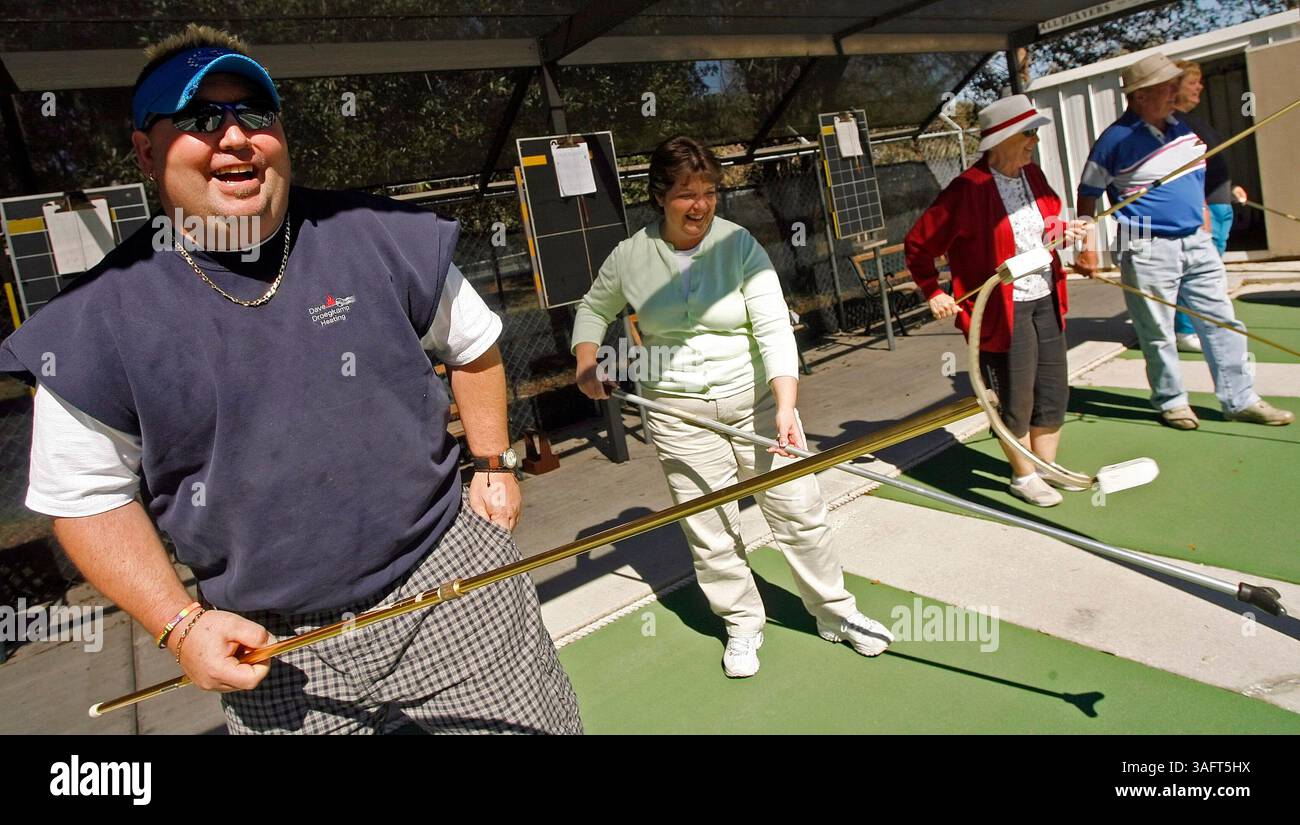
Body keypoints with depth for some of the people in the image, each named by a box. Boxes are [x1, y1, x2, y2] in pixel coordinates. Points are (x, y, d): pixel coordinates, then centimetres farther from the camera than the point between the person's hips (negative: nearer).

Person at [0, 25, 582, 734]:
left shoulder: (384, 238, -5)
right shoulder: (93, 322, -7)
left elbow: (473, 344, 10)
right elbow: (88, 496, 2)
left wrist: (494, 465, 7)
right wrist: (181, 623, -7)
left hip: (453, 578, 1)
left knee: (541, 722, 9)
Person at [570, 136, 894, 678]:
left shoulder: (739, 245, -9)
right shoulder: (630, 257, -2)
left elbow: (774, 328, -17)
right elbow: (593, 310, 17)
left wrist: (785, 407, -29)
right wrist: (587, 363, 0)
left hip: (755, 399, 0)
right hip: (679, 413, 1)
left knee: (799, 511, 5)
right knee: (710, 533, 7)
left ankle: (835, 612, 27)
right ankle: (742, 625, 29)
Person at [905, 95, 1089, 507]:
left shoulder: (1032, 175, 7)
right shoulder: (968, 190, -17)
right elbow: (917, 244, -11)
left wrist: (1064, 229, 4)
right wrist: (934, 293, -13)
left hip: (1045, 300, 8)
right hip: (1003, 308, -8)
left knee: (1054, 391, 15)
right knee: (1017, 399, 3)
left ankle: (1048, 467, 33)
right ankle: (1024, 476, 24)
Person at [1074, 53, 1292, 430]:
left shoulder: (1180, 127, 10)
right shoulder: (1116, 139, -11)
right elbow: (1088, 194, -6)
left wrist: (1201, 213, 24)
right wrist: (1087, 247, -10)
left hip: (1196, 242, 7)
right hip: (1149, 250, -7)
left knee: (1222, 321, 8)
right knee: (1158, 332, 3)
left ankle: (1240, 399, 18)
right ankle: (1171, 401, 20)